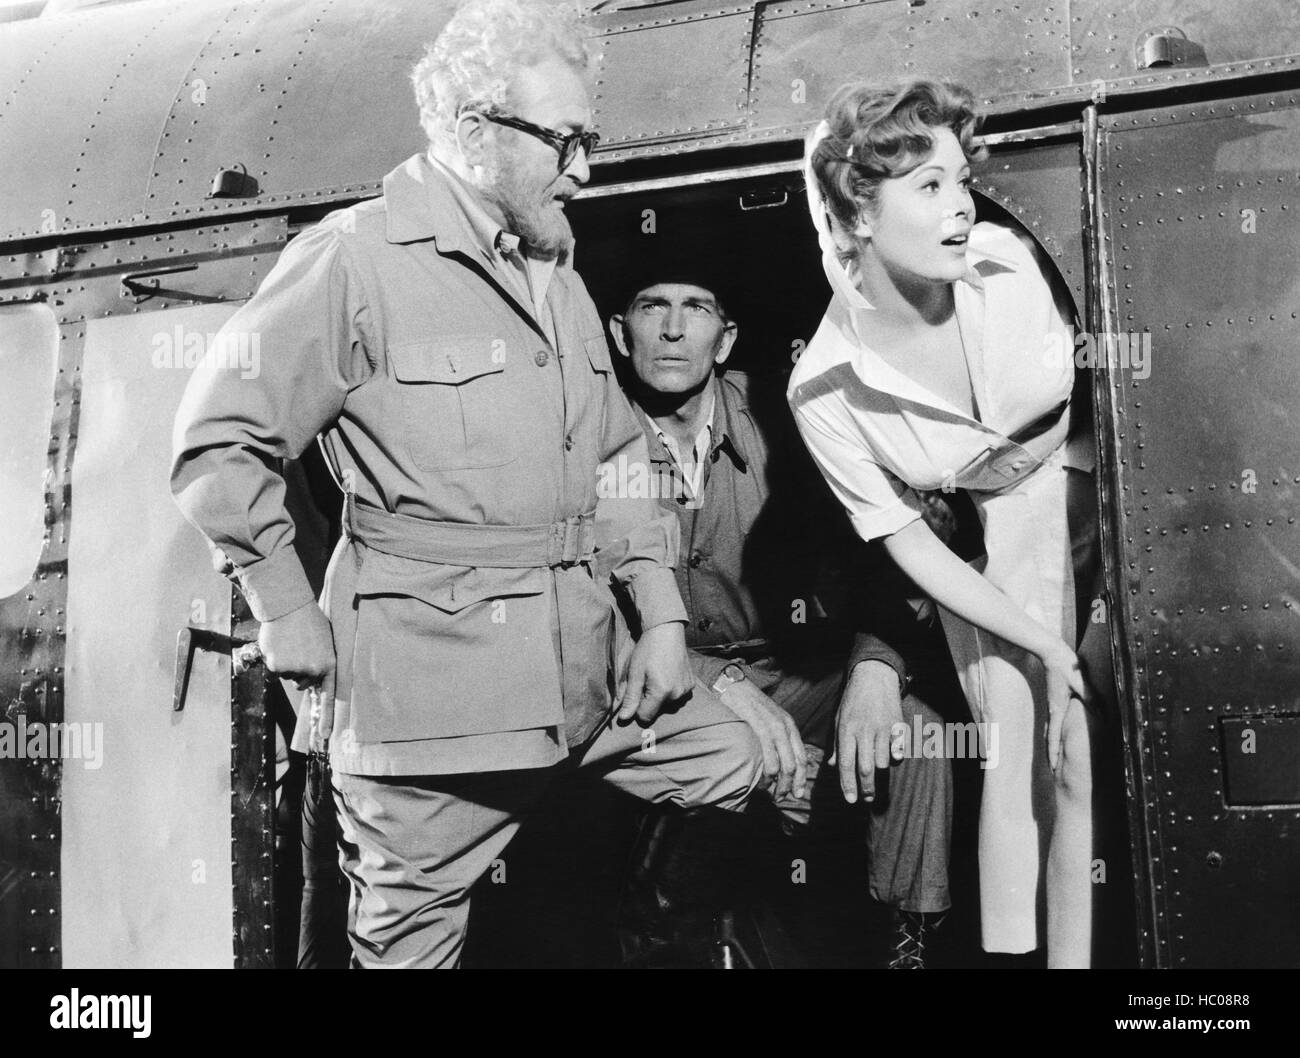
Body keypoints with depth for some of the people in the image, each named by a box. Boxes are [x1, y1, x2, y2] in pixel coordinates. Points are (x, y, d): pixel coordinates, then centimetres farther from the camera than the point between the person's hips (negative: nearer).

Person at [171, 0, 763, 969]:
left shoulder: (559, 277, 15)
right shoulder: (354, 259, -12)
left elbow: (618, 456, 18)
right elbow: (219, 444, -12)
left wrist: (661, 612, 9)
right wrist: (294, 624, -10)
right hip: (433, 679, -7)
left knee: (728, 762, 12)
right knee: (414, 936, 5)